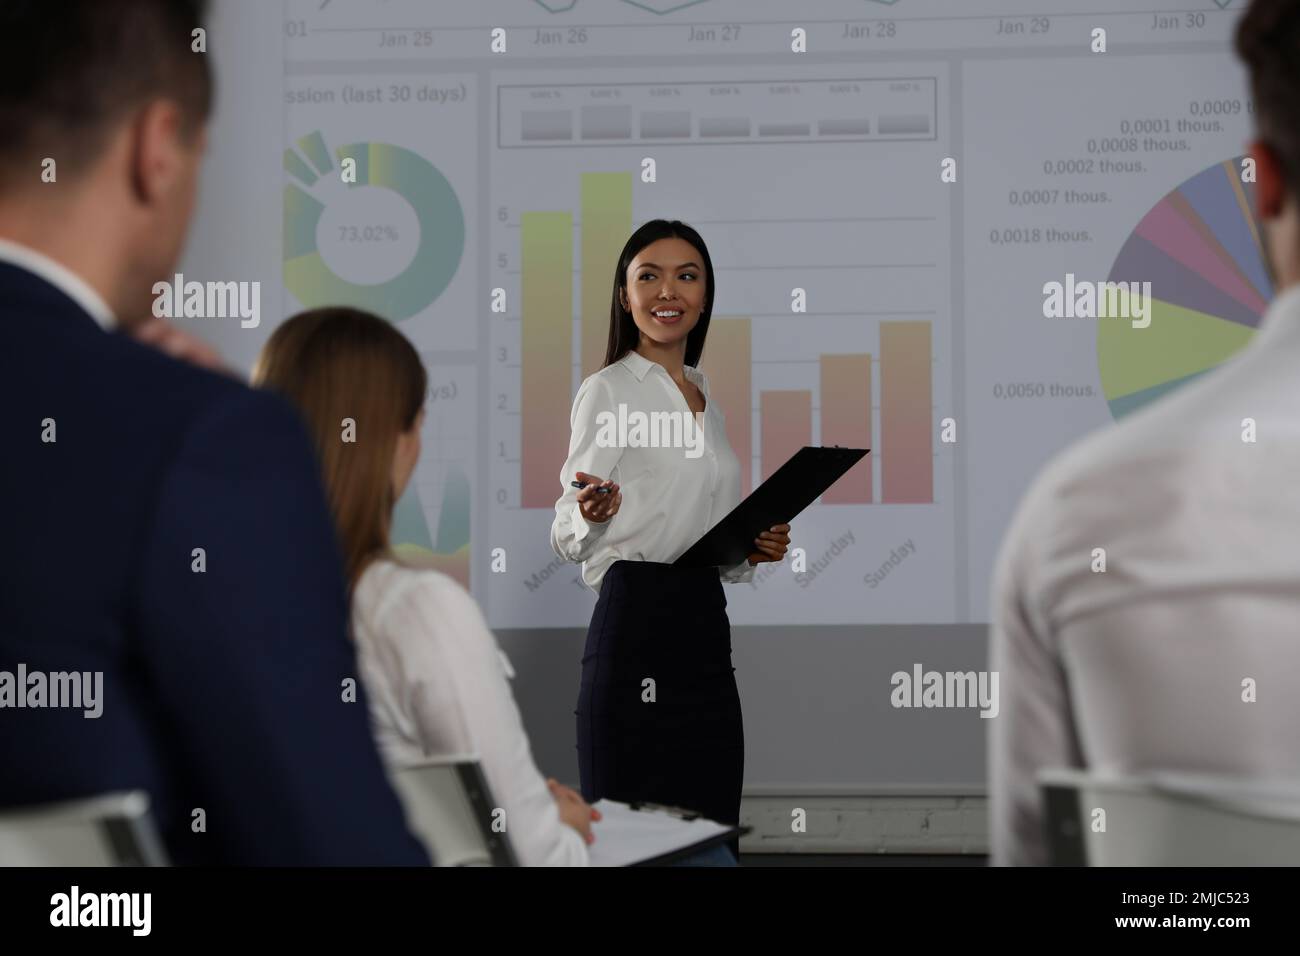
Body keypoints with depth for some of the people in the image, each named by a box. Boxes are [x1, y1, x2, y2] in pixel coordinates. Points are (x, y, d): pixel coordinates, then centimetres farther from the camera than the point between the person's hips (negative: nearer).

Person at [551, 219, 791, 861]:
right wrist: (593, 513, -28)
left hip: (705, 630, 7)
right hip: (637, 626, -7)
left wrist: (754, 551, 6)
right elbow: (568, 536, -6)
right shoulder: (607, 389, -1)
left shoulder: (707, 403, 20)